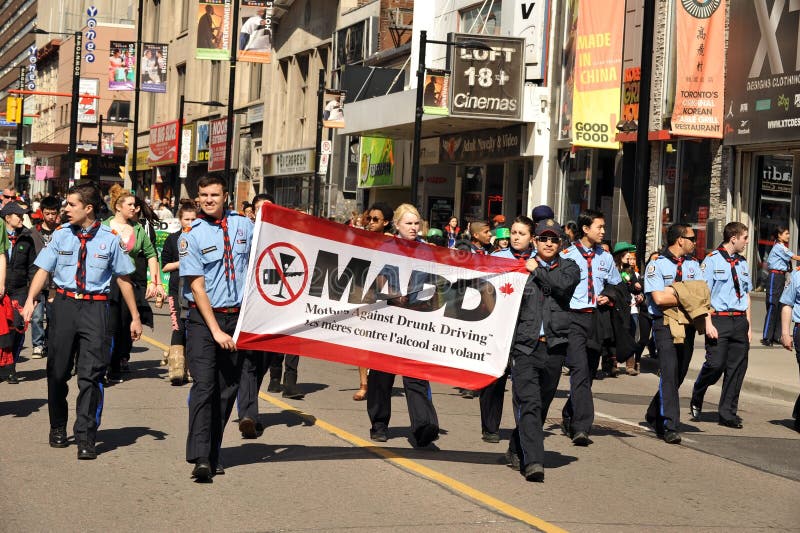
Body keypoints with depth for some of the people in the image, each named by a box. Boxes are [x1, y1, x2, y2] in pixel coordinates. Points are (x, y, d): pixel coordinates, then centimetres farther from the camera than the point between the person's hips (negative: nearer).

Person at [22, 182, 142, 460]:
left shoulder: (109, 239, 1)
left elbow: (123, 278, 8)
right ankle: (58, 429, 29)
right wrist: (30, 299, -15)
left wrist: (135, 317, 10)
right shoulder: (61, 235, 4)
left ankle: (86, 439, -3)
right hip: (64, 304, 2)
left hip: (95, 307, -2)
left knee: (91, 374, -7)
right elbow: (43, 270, 2)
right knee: (58, 371, 9)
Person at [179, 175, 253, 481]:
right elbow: (197, 287, -9)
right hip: (204, 318, -4)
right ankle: (200, 459, -19)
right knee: (204, 385, -15)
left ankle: (213, 455, 15)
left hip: (238, 317, 4)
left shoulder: (243, 226, 6)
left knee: (228, 389, 6)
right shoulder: (191, 237, -4)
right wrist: (216, 330, -15)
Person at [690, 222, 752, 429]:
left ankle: (728, 414, 15)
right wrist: (708, 324, -14)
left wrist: (748, 326, 16)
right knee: (715, 364, -12)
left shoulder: (742, 263, 15)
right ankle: (697, 400, 15)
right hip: (719, 319, -6)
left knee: (737, 367, 4)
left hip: (740, 320, 6)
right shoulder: (712, 260, -3)